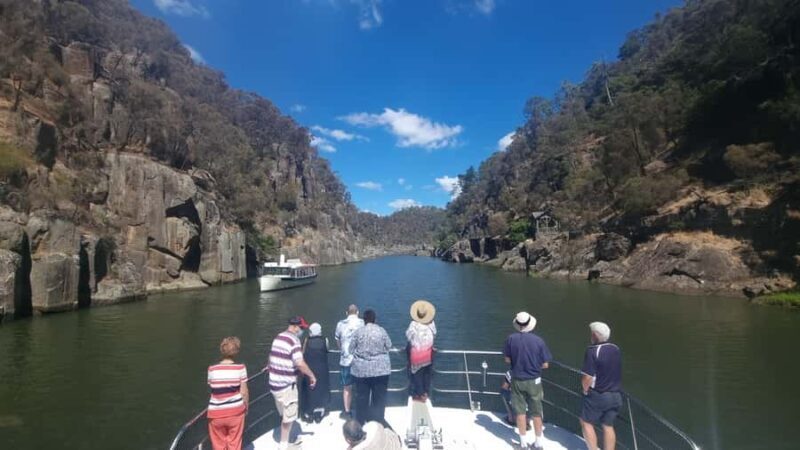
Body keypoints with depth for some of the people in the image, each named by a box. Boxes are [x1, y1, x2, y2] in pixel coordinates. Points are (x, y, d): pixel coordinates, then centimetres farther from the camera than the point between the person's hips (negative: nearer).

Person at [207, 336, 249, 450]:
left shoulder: (212, 369, -7)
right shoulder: (240, 368, -11)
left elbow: (212, 388, 1)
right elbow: (244, 392, -7)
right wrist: (246, 406, 10)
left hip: (216, 412, 1)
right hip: (235, 410, -1)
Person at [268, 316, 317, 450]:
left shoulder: (278, 338, 8)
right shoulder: (294, 340, -19)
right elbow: (300, 364, -28)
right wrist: (312, 375, -14)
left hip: (274, 382, 9)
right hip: (286, 384, -9)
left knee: (284, 414, 25)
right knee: (288, 416, 10)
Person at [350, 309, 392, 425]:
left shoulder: (358, 332, -7)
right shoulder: (381, 331, -8)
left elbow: (351, 349, 0)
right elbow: (389, 346, 2)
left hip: (361, 369, 1)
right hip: (380, 368, -1)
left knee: (361, 396, 12)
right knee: (379, 396, 8)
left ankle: (360, 421, 22)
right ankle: (378, 421, 12)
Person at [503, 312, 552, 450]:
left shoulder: (511, 339, -12)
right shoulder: (539, 341, -14)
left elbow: (507, 360, -3)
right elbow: (545, 364, -7)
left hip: (517, 380, 0)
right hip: (533, 381, 0)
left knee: (520, 412, 12)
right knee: (536, 413, 15)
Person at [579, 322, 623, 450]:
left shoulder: (593, 351, -20)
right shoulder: (616, 349, 3)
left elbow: (587, 377, -21)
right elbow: (614, 372, 13)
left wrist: (585, 391, -3)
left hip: (598, 395, -6)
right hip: (616, 395, 7)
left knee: (586, 423, 9)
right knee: (608, 426, 15)